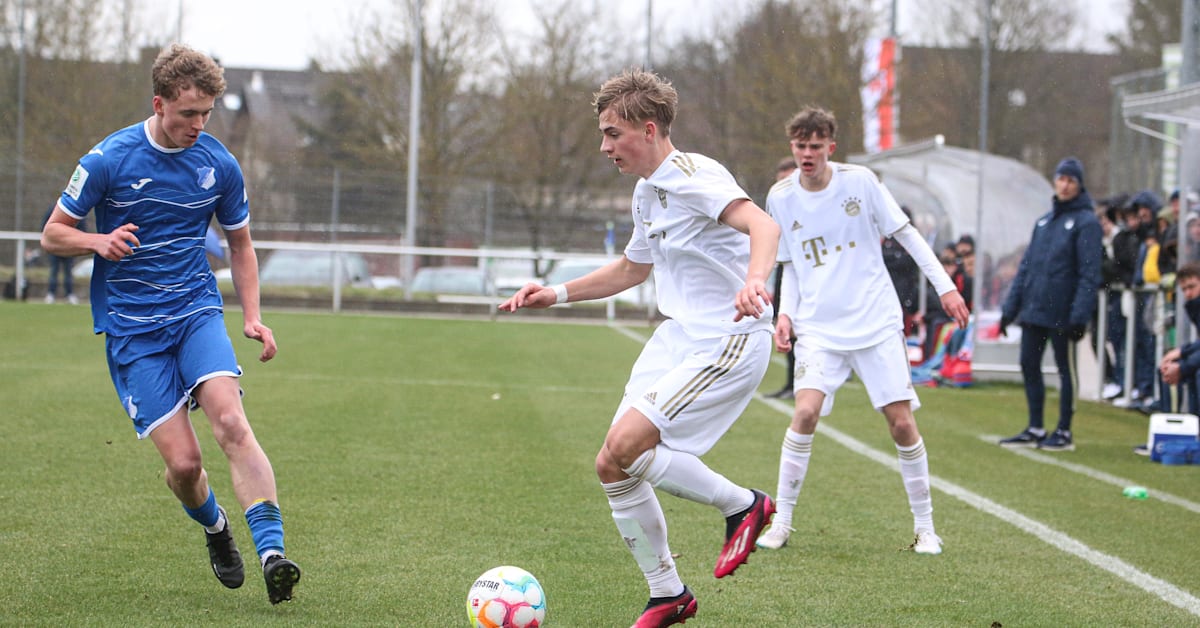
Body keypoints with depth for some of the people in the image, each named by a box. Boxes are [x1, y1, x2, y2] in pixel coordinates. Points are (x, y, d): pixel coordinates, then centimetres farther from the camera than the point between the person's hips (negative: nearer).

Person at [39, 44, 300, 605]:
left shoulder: (219, 165, 2)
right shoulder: (109, 159, -7)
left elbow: (240, 244, 18)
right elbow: (52, 235, 2)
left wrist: (252, 317, 4)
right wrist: (99, 241, -19)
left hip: (196, 310, 2)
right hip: (131, 327, -2)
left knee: (230, 421, -25)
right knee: (183, 462, -9)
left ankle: (272, 551, -31)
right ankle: (215, 528, 24)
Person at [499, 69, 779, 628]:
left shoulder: (695, 177, -16)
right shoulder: (648, 192, 14)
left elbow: (761, 225, -34)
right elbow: (632, 268, 31)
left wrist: (753, 280, -54)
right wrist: (558, 294, 22)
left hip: (727, 341, -9)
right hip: (677, 336, 9)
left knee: (624, 446, -21)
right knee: (611, 467, 3)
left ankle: (742, 505, 0)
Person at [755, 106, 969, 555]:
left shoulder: (859, 181, -5)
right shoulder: (781, 198, 2)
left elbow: (905, 234, 3)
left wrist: (944, 286, 0)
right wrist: (785, 313, -1)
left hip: (877, 321, -1)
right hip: (818, 327, 1)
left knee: (901, 422, -5)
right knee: (806, 412, -20)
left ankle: (924, 526, 11)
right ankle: (780, 522, -7)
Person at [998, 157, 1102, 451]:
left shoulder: (1086, 222, -6)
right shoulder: (1043, 222, 16)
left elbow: (1089, 273, -13)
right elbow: (1026, 267, 17)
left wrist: (1079, 316, -19)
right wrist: (1010, 307, 11)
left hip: (1062, 314, -7)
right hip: (1033, 311, 7)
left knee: (1066, 370, 2)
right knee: (1029, 366, 9)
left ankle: (1064, 433, 8)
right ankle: (1035, 430, 18)